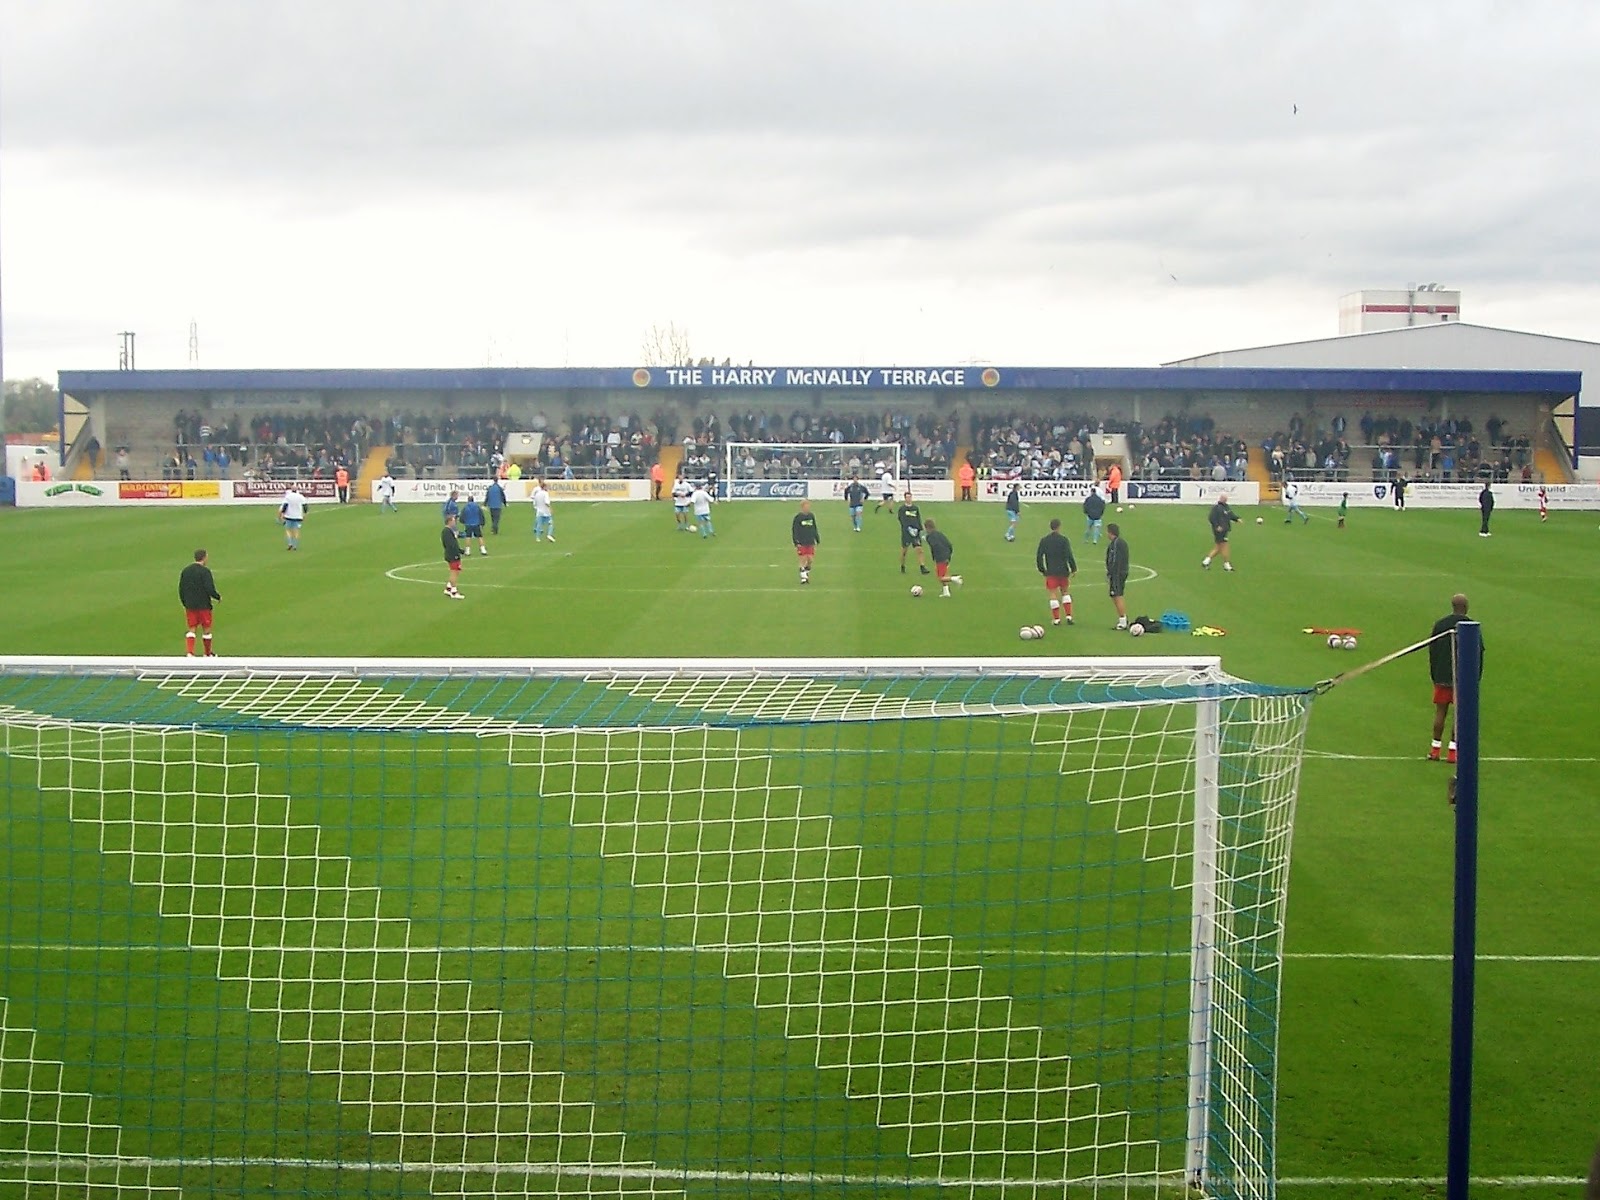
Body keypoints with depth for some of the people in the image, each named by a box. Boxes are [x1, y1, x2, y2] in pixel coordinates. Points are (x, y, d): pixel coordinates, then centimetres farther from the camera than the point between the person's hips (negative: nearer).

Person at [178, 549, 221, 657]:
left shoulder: (185, 571, 6)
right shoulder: (205, 571, -14)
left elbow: (181, 590, 9)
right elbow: (210, 589, -19)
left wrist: (185, 604, 19)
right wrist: (218, 596, -1)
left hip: (190, 606, 5)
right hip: (203, 605, -5)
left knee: (192, 630, 7)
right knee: (206, 629, 10)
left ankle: (189, 652, -9)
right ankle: (208, 654, 23)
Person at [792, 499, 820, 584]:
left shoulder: (811, 516, 8)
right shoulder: (798, 517, -6)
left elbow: (814, 529, 17)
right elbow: (794, 530, -6)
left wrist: (818, 540, 16)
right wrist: (796, 542, -12)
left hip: (810, 542, 4)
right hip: (801, 543, -4)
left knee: (810, 559, 2)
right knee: (803, 560, -4)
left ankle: (807, 574, 22)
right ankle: (803, 577, 4)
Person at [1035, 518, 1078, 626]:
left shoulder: (1044, 540, 1)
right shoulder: (1063, 539, -7)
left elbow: (1039, 556, 3)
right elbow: (1069, 556, -11)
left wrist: (1042, 570, 12)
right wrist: (1073, 568, -1)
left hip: (1050, 572, 1)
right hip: (1063, 571, 0)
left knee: (1053, 594, 3)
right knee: (1065, 592, 15)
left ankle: (1056, 619, 2)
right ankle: (1068, 616, 7)